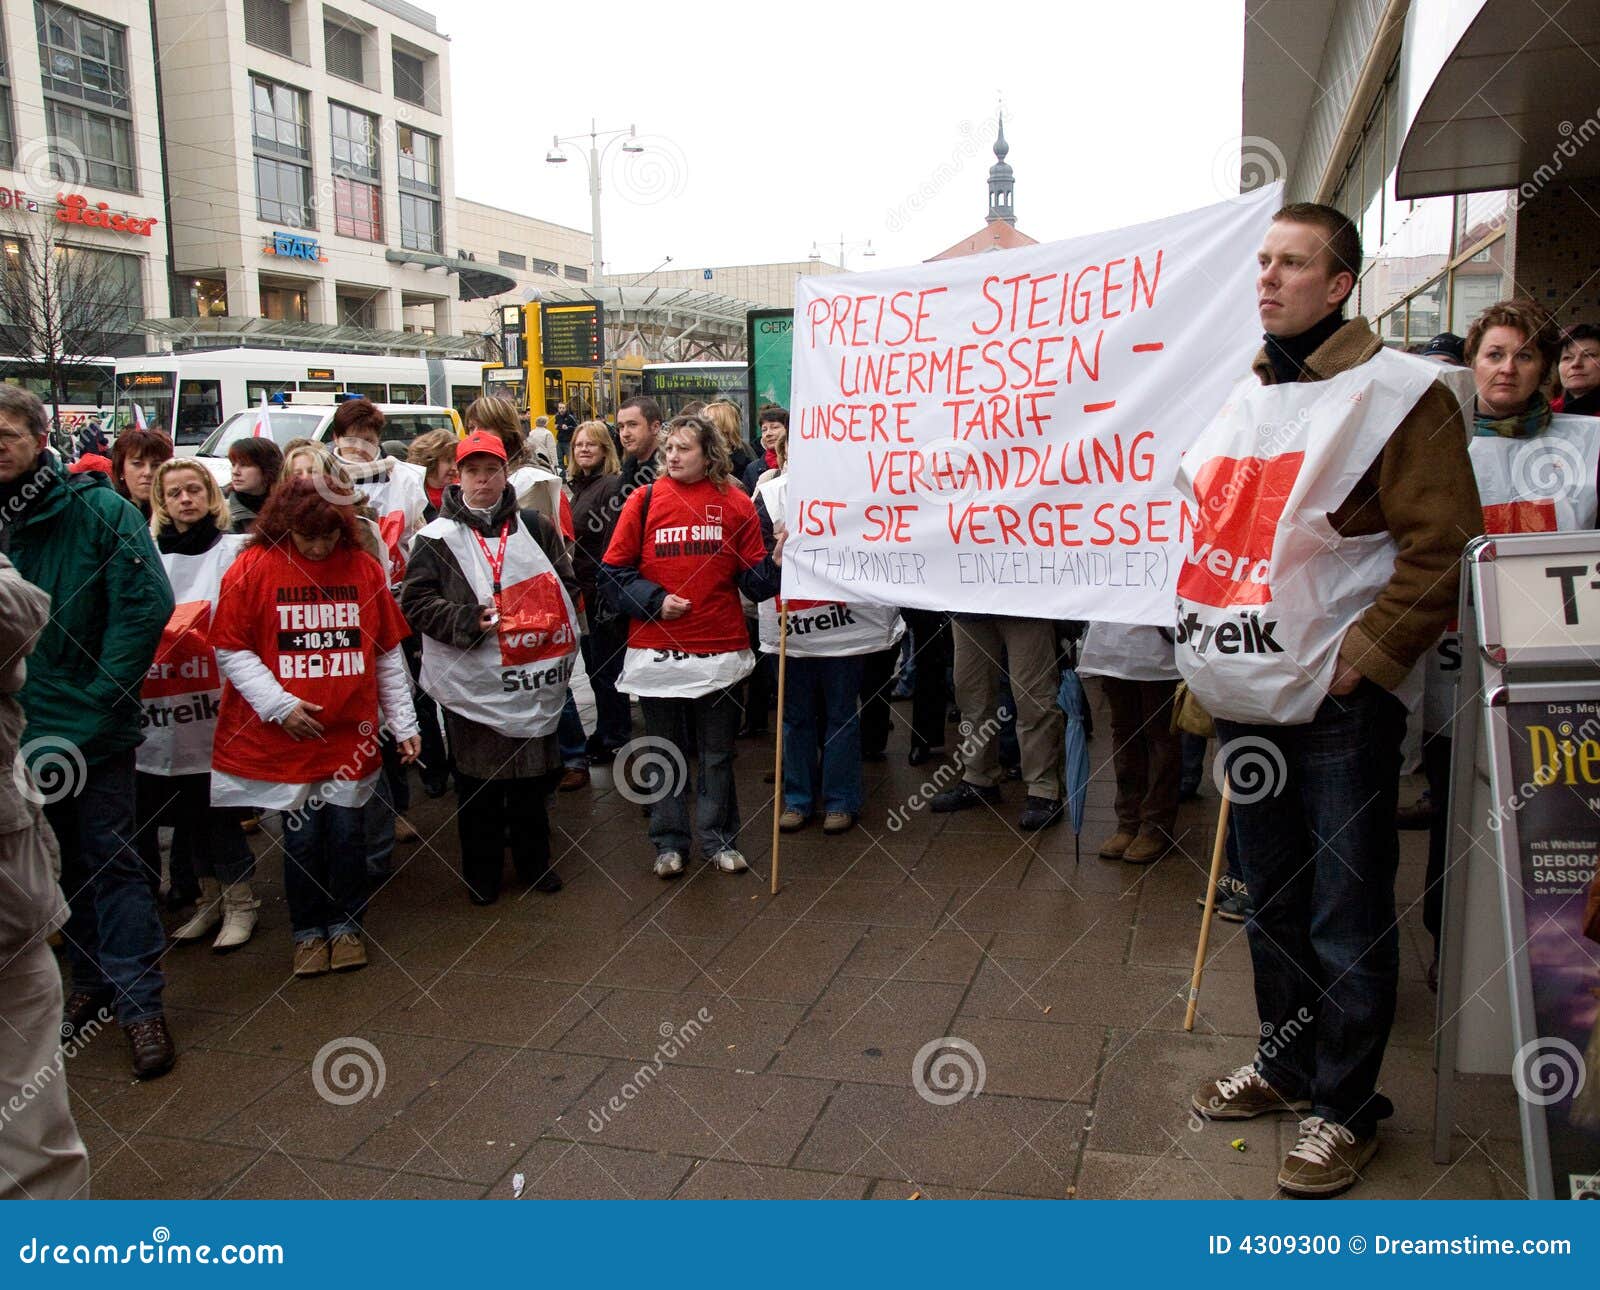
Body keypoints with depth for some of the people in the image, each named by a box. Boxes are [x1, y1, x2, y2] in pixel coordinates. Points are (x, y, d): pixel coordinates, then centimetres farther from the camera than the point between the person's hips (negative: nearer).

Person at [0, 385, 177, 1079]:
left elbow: (146, 606, -14)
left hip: (93, 729, -5)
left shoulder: (99, 510, -9)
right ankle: (93, 978, 32)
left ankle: (138, 1001, 8)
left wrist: (99, 701, -16)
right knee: (63, 861, 17)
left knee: (110, 859, 0)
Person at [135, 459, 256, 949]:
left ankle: (238, 901, 14)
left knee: (220, 805, 0)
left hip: (219, 703, -4)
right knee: (187, 809, 12)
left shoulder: (235, 549, 1)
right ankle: (209, 898, 26)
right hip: (168, 710, 4)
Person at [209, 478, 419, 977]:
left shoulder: (364, 568, 2)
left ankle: (345, 923, 27)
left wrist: (404, 723, 6)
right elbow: (231, 651, -3)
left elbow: (388, 653, 8)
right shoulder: (253, 568, -4)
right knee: (302, 834, 5)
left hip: (350, 731, 2)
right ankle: (309, 931, 25)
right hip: (284, 734, -1)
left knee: (346, 829, 6)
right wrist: (279, 704, -12)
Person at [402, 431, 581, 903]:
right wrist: (468, 622, -18)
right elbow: (416, 598, -5)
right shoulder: (438, 537, 0)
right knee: (478, 781, 7)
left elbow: (566, 586, 11)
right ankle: (481, 873, 22)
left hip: (533, 678, 2)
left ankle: (534, 861, 29)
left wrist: (548, 626, -6)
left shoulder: (534, 526, 7)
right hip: (471, 680, -2)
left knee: (533, 776, 12)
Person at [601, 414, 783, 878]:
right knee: (665, 752, 11)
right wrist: (654, 600, -11)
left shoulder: (736, 504, 3)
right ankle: (669, 842, 24)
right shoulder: (645, 500, 0)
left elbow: (754, 581, 3)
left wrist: (777, 562, -16)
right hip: (657, 651, 0)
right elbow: (613, 573, 1)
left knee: (718, 753, 11)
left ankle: (720, 839, 26)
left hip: (720, 651, 0)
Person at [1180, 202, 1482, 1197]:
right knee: (1273, 902, 18)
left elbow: (1442, 550, -14)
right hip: (1249, 697, 7)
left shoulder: (1395, 394, -9)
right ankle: (1287, 1064, 35)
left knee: (1347, 918, 3)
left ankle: (1345, 1108, 19)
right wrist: (1206, 650, 13)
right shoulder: (1241, 398, 13)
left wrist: (1365, 656, -17)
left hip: (1340, 705, -7)